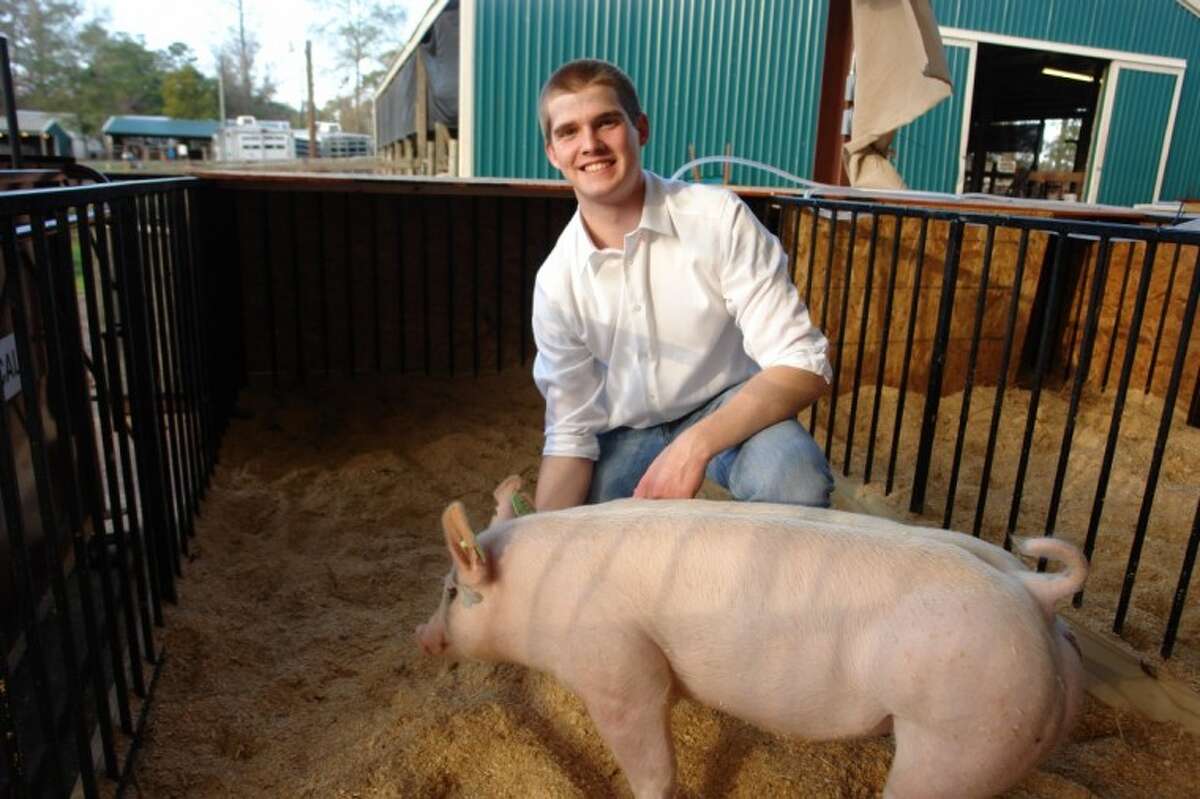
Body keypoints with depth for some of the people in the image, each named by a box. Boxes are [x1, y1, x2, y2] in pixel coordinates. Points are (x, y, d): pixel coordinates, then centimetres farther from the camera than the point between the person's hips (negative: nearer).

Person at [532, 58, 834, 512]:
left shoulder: (718, 216, -19)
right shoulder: (556, 281, -10)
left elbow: (803, 365, -22)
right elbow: (569, 433, -5)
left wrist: (696, 444, -36)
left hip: (730, 409, -3)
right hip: (625, 431, 3)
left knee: (796, 482, -33)